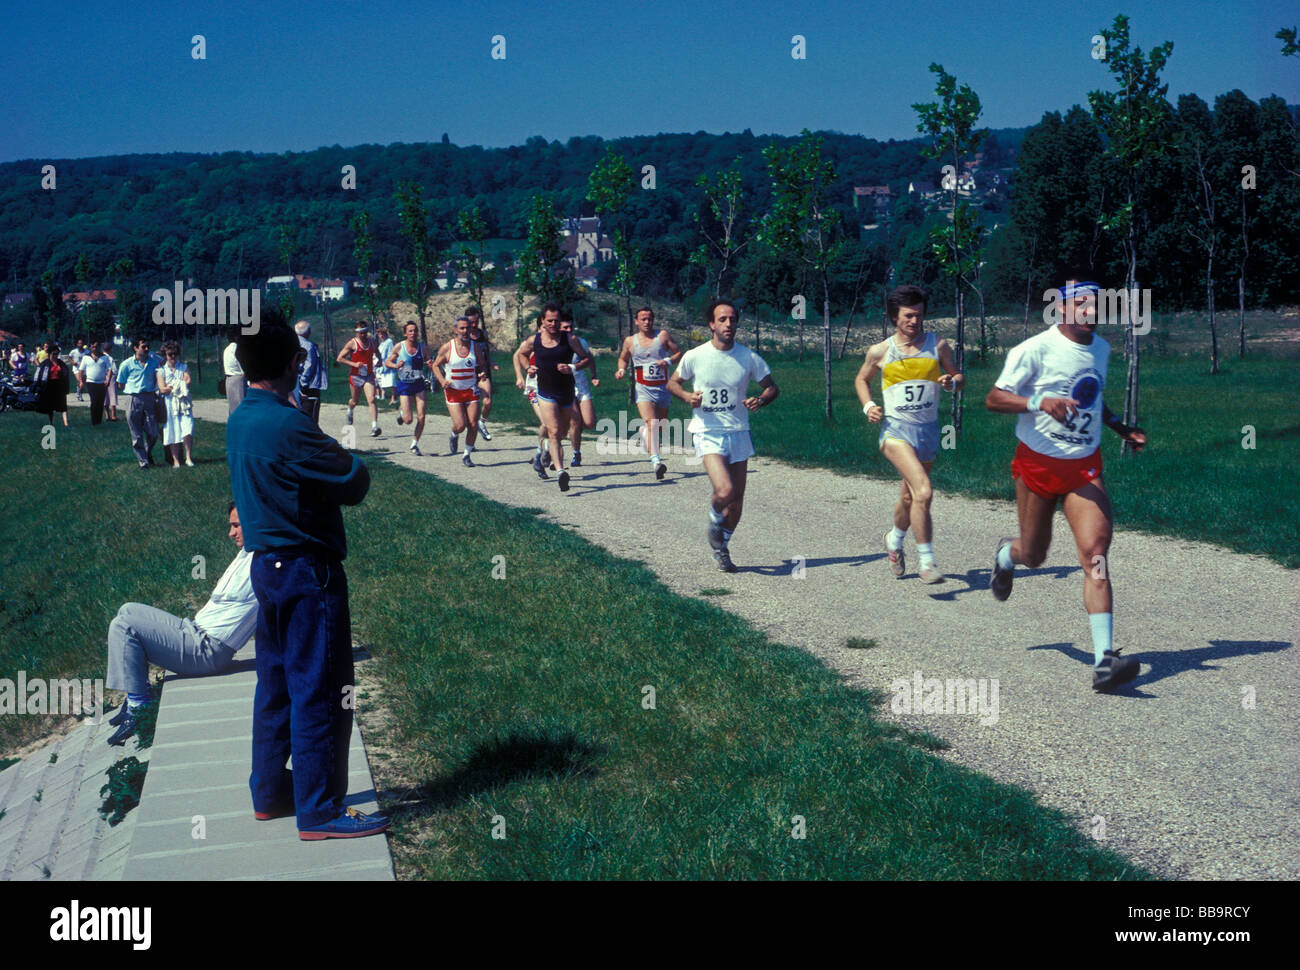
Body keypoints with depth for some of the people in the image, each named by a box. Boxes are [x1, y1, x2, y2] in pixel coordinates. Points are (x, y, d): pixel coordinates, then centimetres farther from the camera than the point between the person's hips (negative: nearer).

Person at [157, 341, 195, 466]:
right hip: (169, 404, -1)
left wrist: (171, 387, -7)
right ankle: (176, 461, 4)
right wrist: (180, 386, -4)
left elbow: (187, 382, -2)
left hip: (184, 403, 1)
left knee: (188, 429, -13)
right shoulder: (161, 370, 7)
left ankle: (188, 457, -4)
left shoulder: (184, 368, 12)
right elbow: (162, 389, -4)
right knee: (173, 432, -1)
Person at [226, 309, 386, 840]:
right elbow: (354, 484, -18)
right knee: (319, 690, -2)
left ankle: (270, 792, 28)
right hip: (308, 568, -9)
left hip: (266, 564, 10)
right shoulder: (288, 426, -22)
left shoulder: (239, 422, 8)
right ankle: (319, 811, 4)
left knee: (276, 682, 17)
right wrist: (354, 464, 1)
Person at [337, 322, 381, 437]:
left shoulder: (372, 342, 5)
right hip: (355, 376, -2)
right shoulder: (352, 343, -8)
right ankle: (350, 410, 53)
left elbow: (375, 352, 28)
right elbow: (340, 358, -7)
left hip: (369, 376, 2)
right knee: (355, 401, 15)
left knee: (371, 400, -16)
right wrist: (354, 364, -18)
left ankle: (374, 426, -23)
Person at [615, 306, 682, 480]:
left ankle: (643, 431, 49)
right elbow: (623, 358, 22)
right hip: (643, 389, -2)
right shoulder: (630, 341, 5)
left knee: (659, 426, 15)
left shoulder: (663, 335, 2)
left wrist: (669, 361, -14)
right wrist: (622, 369, 1)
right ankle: (656, 461, -33)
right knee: (651, 423, -22)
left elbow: (679, 353, 5)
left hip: (663, 388, 2)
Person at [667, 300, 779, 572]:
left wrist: (761, 400, -15)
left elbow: (772, 388, 8)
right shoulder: (694, 357, -7)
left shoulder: (749, 358, -2)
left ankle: (722, 547, 32)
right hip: (708, 434, -3)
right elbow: (672, 383, 9)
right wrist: (687, 396, -12)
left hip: (738, 433, 3)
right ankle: (714, 524, 12)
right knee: (724, 492, -23)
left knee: (737, 499, 9)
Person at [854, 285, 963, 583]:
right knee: (923, 492, -23)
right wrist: (868, 406, -1)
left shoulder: (938, 346, 2)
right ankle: (926, 561, -16)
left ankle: (894, 539, 48)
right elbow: (862, 379, 16)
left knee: (910, 496, 18)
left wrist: (952, 383, -12)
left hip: (928, 430, 3)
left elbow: (958, 375, 12)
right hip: (895, 428, -3)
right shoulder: (880, 351, 0)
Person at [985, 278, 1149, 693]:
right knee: (1033, 555, 11)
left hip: (1084, 466, 3)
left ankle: (1104, 661, -20)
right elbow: (993, 399, -14)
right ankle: (1006, 555, 52)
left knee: (1095, 551, -15)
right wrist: (1041, 402, -29)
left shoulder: (1102, 348, 8)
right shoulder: (1035, 349, -13)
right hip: (1038, 463, -3)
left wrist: (1122, 429, 13)